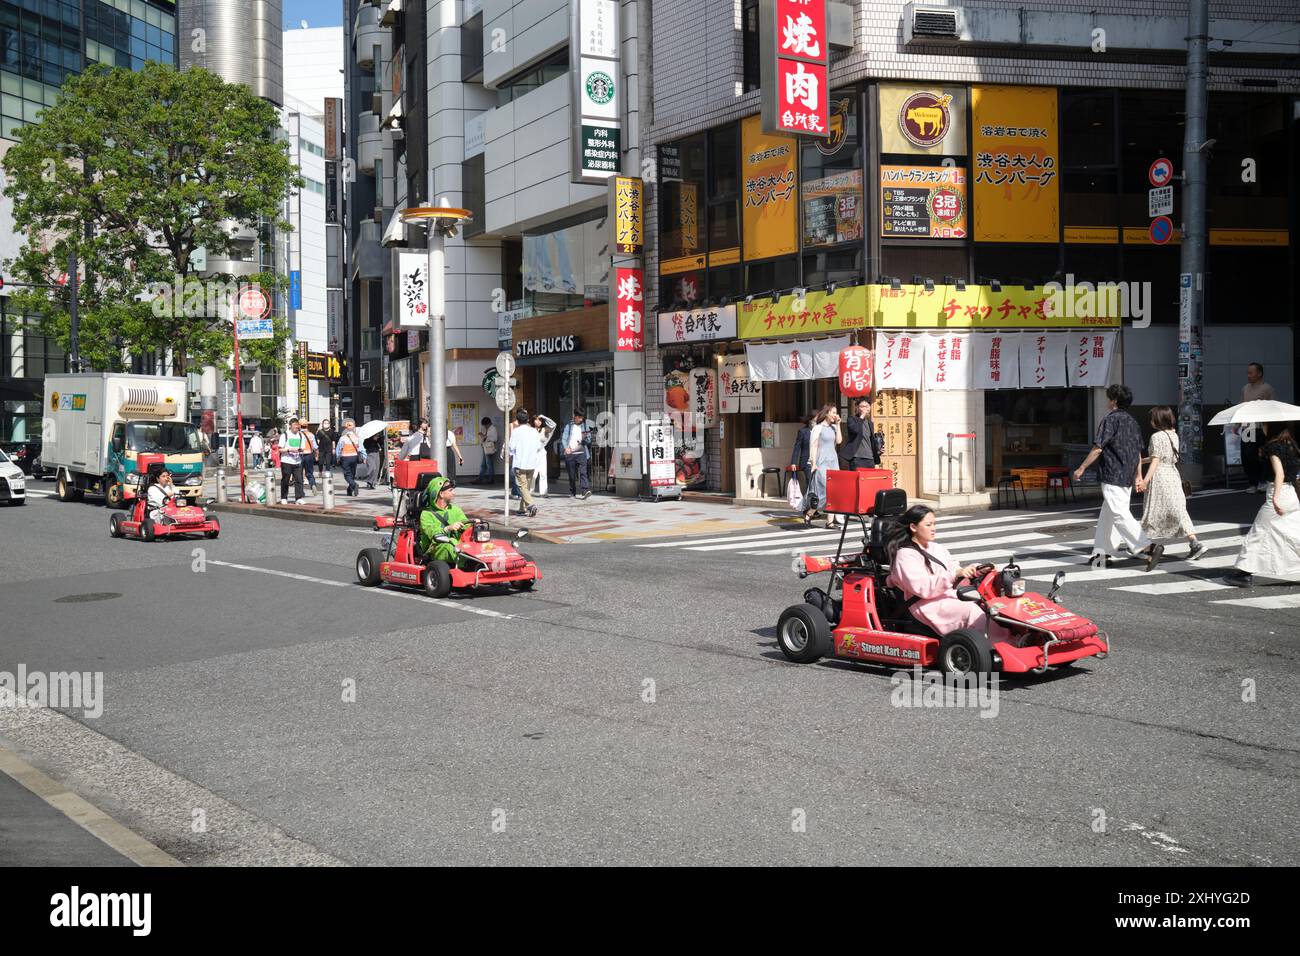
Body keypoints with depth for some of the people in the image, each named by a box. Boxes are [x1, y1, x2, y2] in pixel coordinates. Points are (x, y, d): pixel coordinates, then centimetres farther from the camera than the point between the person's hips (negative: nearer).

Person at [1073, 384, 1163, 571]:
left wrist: (1081, 469, -6)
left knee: (1120, 515, -11)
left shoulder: (1111, 419, -11)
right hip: (1128, 478, 9)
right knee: (1107, 515, 15)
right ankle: (1102, 553, 19)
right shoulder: (1133, 422, 14)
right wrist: (1138, 477, 22)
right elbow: (1138, 453, 17)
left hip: (1113, 477, -9)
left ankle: (1149, 547, -22)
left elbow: (1098, 449, -14)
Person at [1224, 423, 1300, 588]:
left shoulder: (1272, 446, -11)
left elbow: (1280, 474, -21)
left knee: (1259, 532, 0)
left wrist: (1275, 498, -27)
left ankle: (1244, 573, 3)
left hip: (1278, 492, -7)